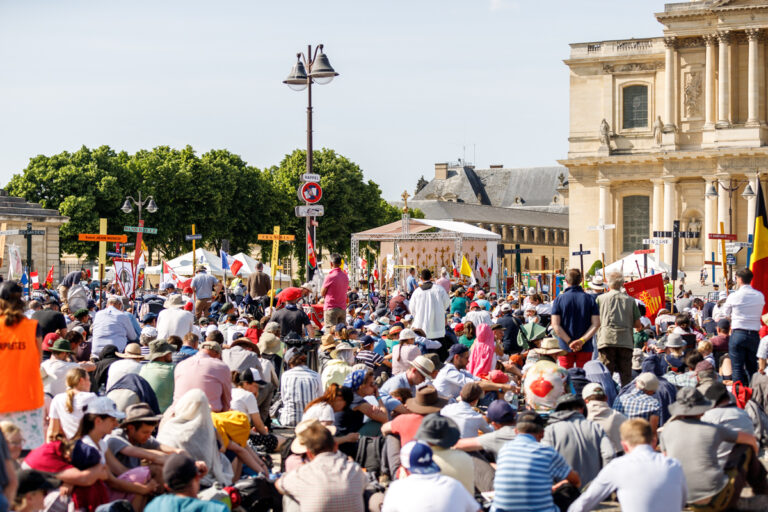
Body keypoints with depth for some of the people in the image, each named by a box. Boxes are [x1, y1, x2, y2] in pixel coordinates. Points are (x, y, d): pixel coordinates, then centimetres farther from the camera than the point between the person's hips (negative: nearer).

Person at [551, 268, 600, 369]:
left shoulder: (559, 299, -2)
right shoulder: (590, 299, 2)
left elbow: (555, 325, -9)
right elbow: (596, 324, -6)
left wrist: (569, 342, -11)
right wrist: (582, 340, -13)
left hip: (565, 348, -1)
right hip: (585, 348, 1)